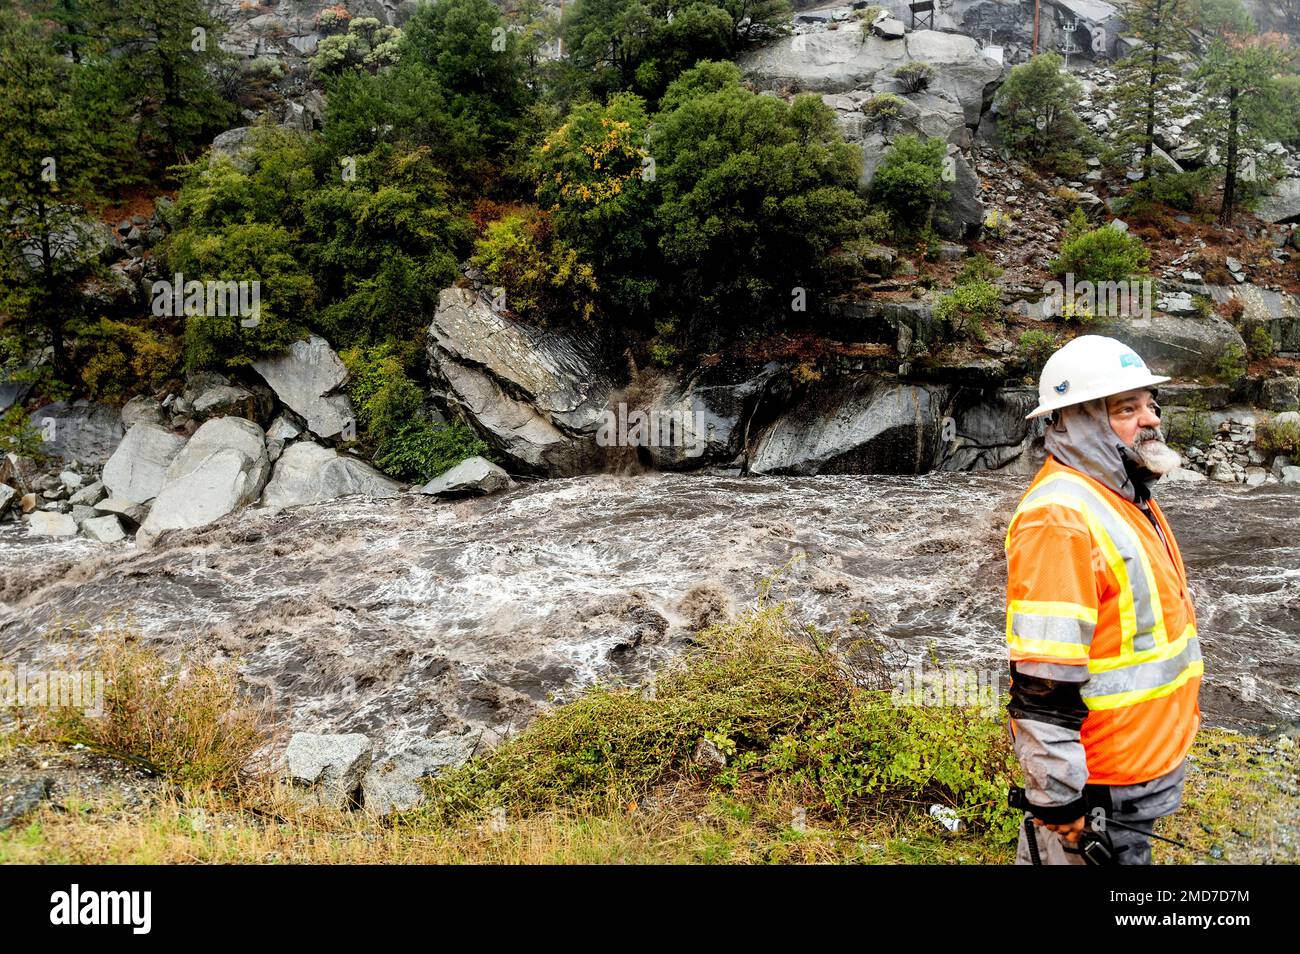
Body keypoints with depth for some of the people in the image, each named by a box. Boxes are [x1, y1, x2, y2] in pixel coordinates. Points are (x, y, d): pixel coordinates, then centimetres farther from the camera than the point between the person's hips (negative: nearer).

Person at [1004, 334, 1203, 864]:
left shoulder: (1122, 495, 7)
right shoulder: (1060, 517, -26)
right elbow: (1041, 685, -28)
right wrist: (1057, 799, -25)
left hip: (1149, 758, 10)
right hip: (1097, 780, -9)